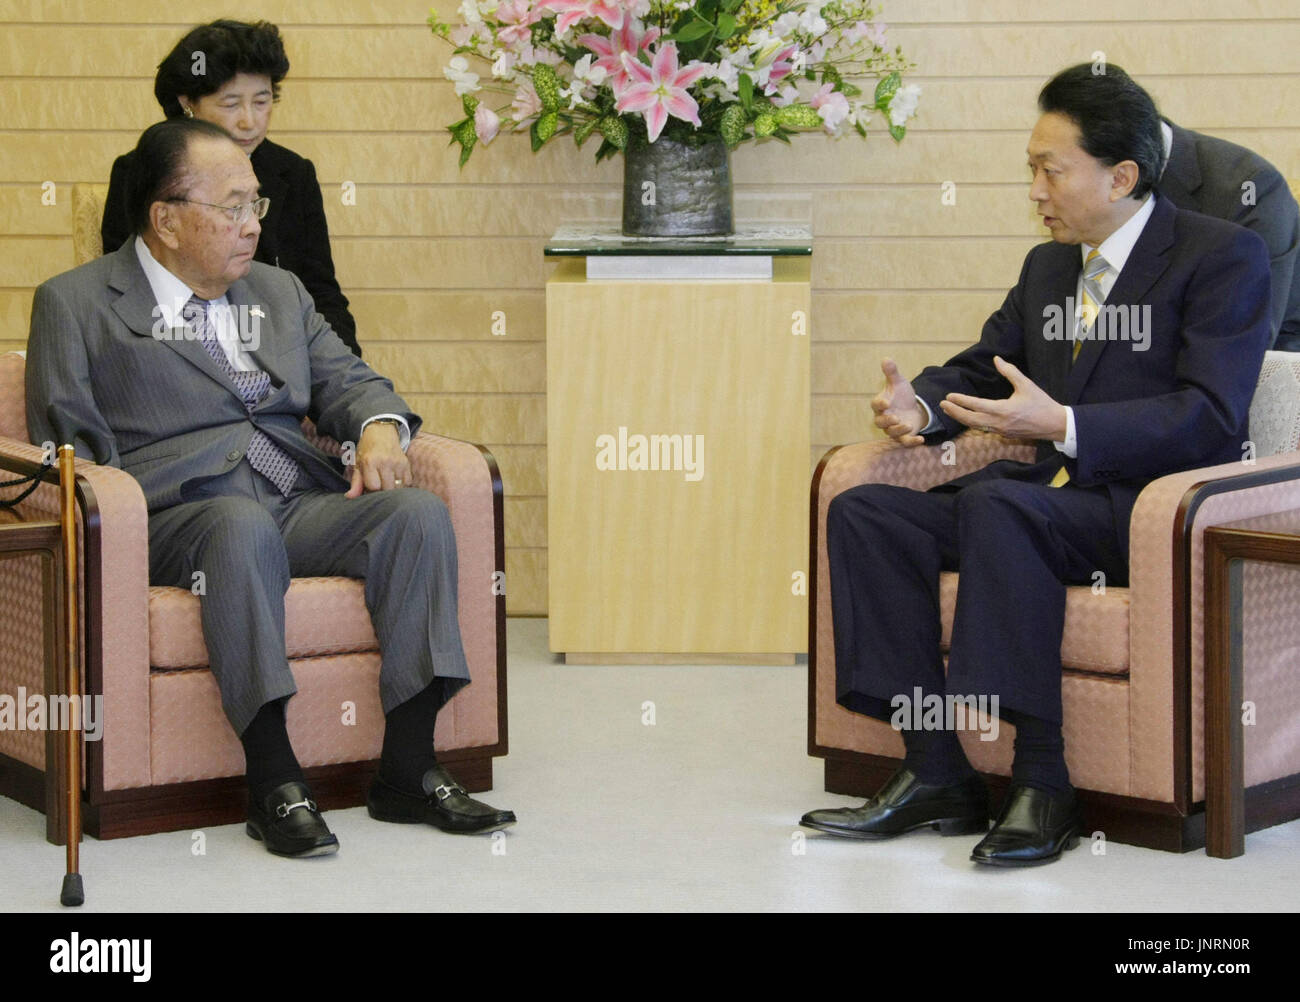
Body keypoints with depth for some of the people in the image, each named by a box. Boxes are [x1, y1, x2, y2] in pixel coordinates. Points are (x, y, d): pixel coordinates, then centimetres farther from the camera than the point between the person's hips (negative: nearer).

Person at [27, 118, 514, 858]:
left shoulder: (280, 292, 26)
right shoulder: (75, 305, 9)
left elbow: (346, 379, 23)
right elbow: (67, 450, 2)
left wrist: (379, 427, -2)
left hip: (302, 505, 5)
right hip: (180, 514, -5)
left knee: (419, 512, -23)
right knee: (243, 526, -39)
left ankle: (408, 767, -23)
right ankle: (274, 781, -37)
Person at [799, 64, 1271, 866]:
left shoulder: (1225, 255, -5)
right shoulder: (1049, 266, 19)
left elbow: (1211, 416, -16)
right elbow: (982, 367, 26)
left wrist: (1063, 425, -26)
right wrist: (920, 404, 1)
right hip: (1058, 492, 8)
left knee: (995, 504, -35)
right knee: (865, 512, -12)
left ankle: (1045, 783, -31)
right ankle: (936, 773, -14)